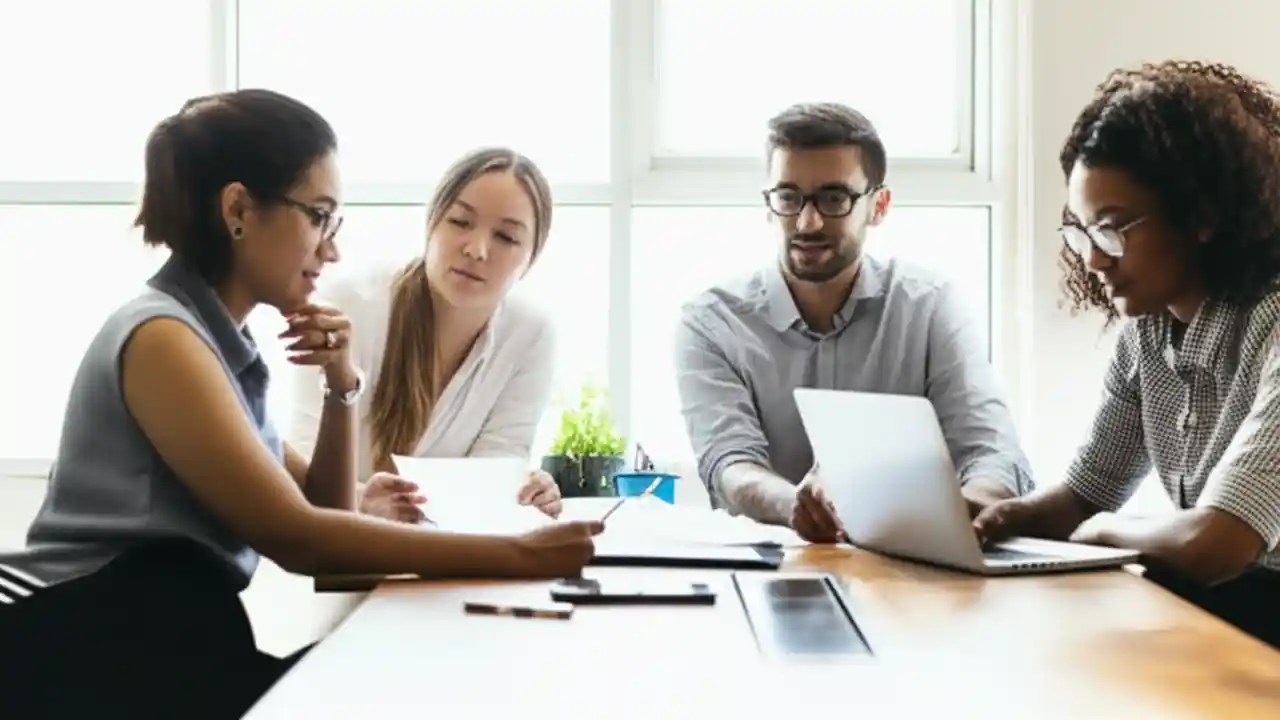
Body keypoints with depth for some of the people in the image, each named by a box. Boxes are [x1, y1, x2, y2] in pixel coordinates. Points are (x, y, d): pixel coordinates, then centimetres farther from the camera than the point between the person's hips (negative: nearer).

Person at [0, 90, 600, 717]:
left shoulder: (216, 341, 13)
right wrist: (518, 556, -23)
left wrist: (341, 387, -1)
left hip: (160, 649, 8)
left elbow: (324, 512, 14)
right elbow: (298, 538, -21)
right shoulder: (160, 338, -15)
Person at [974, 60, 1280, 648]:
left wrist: (1105, 530, -11)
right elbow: (1086, 496, 10)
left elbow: (1210, 544, -33)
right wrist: (984, 518, -11)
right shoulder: (1147, 328, 3)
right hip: (1204, 608, 6)